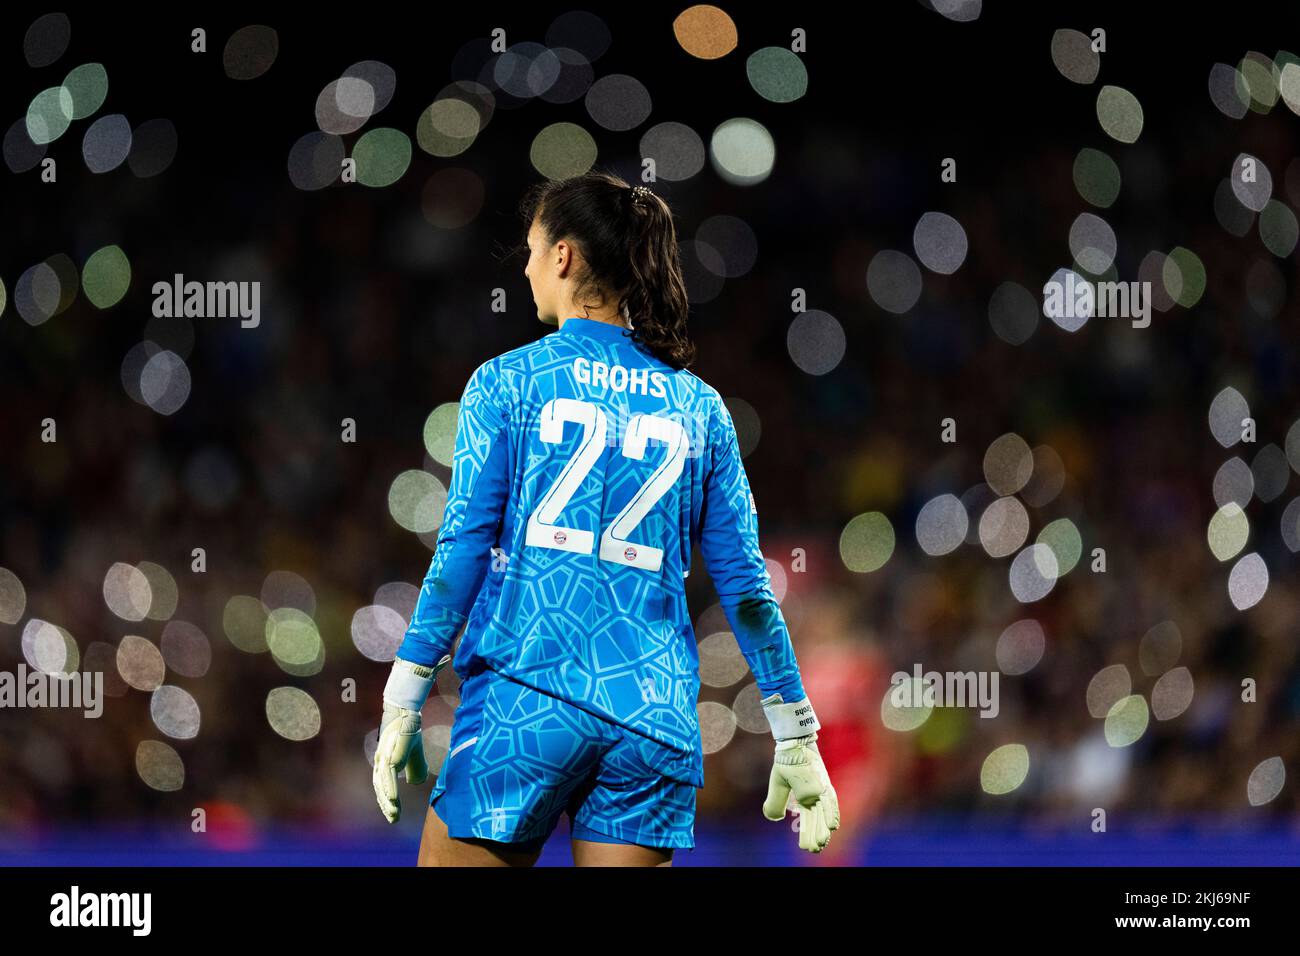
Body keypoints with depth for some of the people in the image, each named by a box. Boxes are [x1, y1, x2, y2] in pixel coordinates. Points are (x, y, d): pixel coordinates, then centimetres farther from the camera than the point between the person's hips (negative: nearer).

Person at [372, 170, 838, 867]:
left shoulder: (507, 383, 3)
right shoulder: (699, 406, 11)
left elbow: (463, 548, -3)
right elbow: (745, 582, 9)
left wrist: (401, 708, -1)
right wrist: (796, 739, 12)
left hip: (526, 701, -3)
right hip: (653, 721, 3)